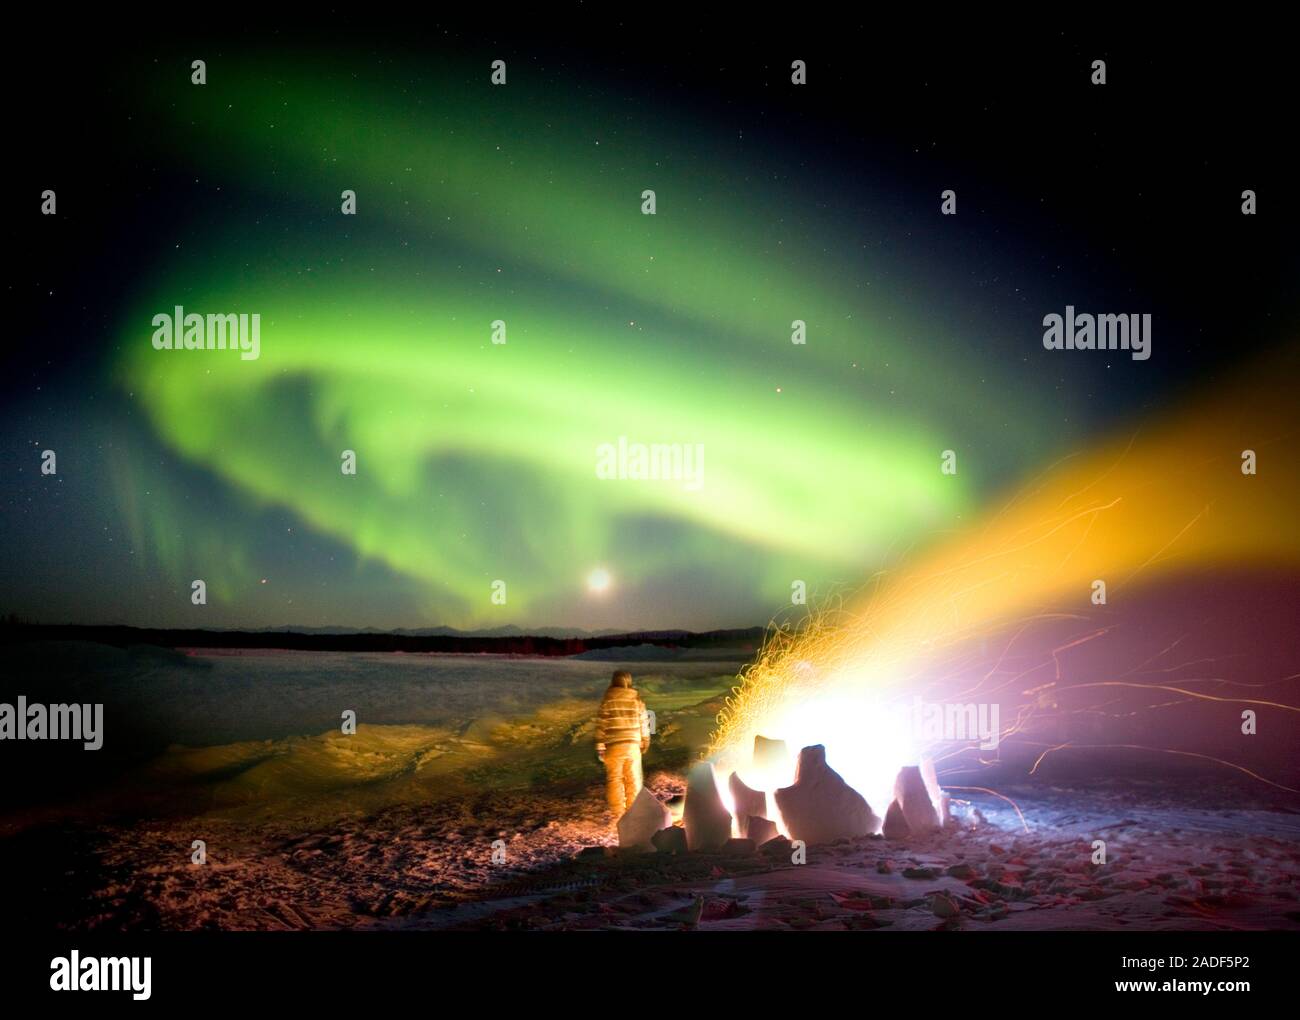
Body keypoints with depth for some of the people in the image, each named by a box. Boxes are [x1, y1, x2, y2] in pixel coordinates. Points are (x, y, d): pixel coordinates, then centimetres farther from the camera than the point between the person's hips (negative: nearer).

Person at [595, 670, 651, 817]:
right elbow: (644, 723, 10)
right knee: (633, 779, 12)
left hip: (613, 746, -2)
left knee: (614, 779, 6)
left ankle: (618, 812, 4)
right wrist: (645, 743, 22)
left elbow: (601, 726, -7)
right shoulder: (637, 700, 2)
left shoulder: (607, 701, -6)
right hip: (633, 745, 2)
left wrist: (599, 748, -1)